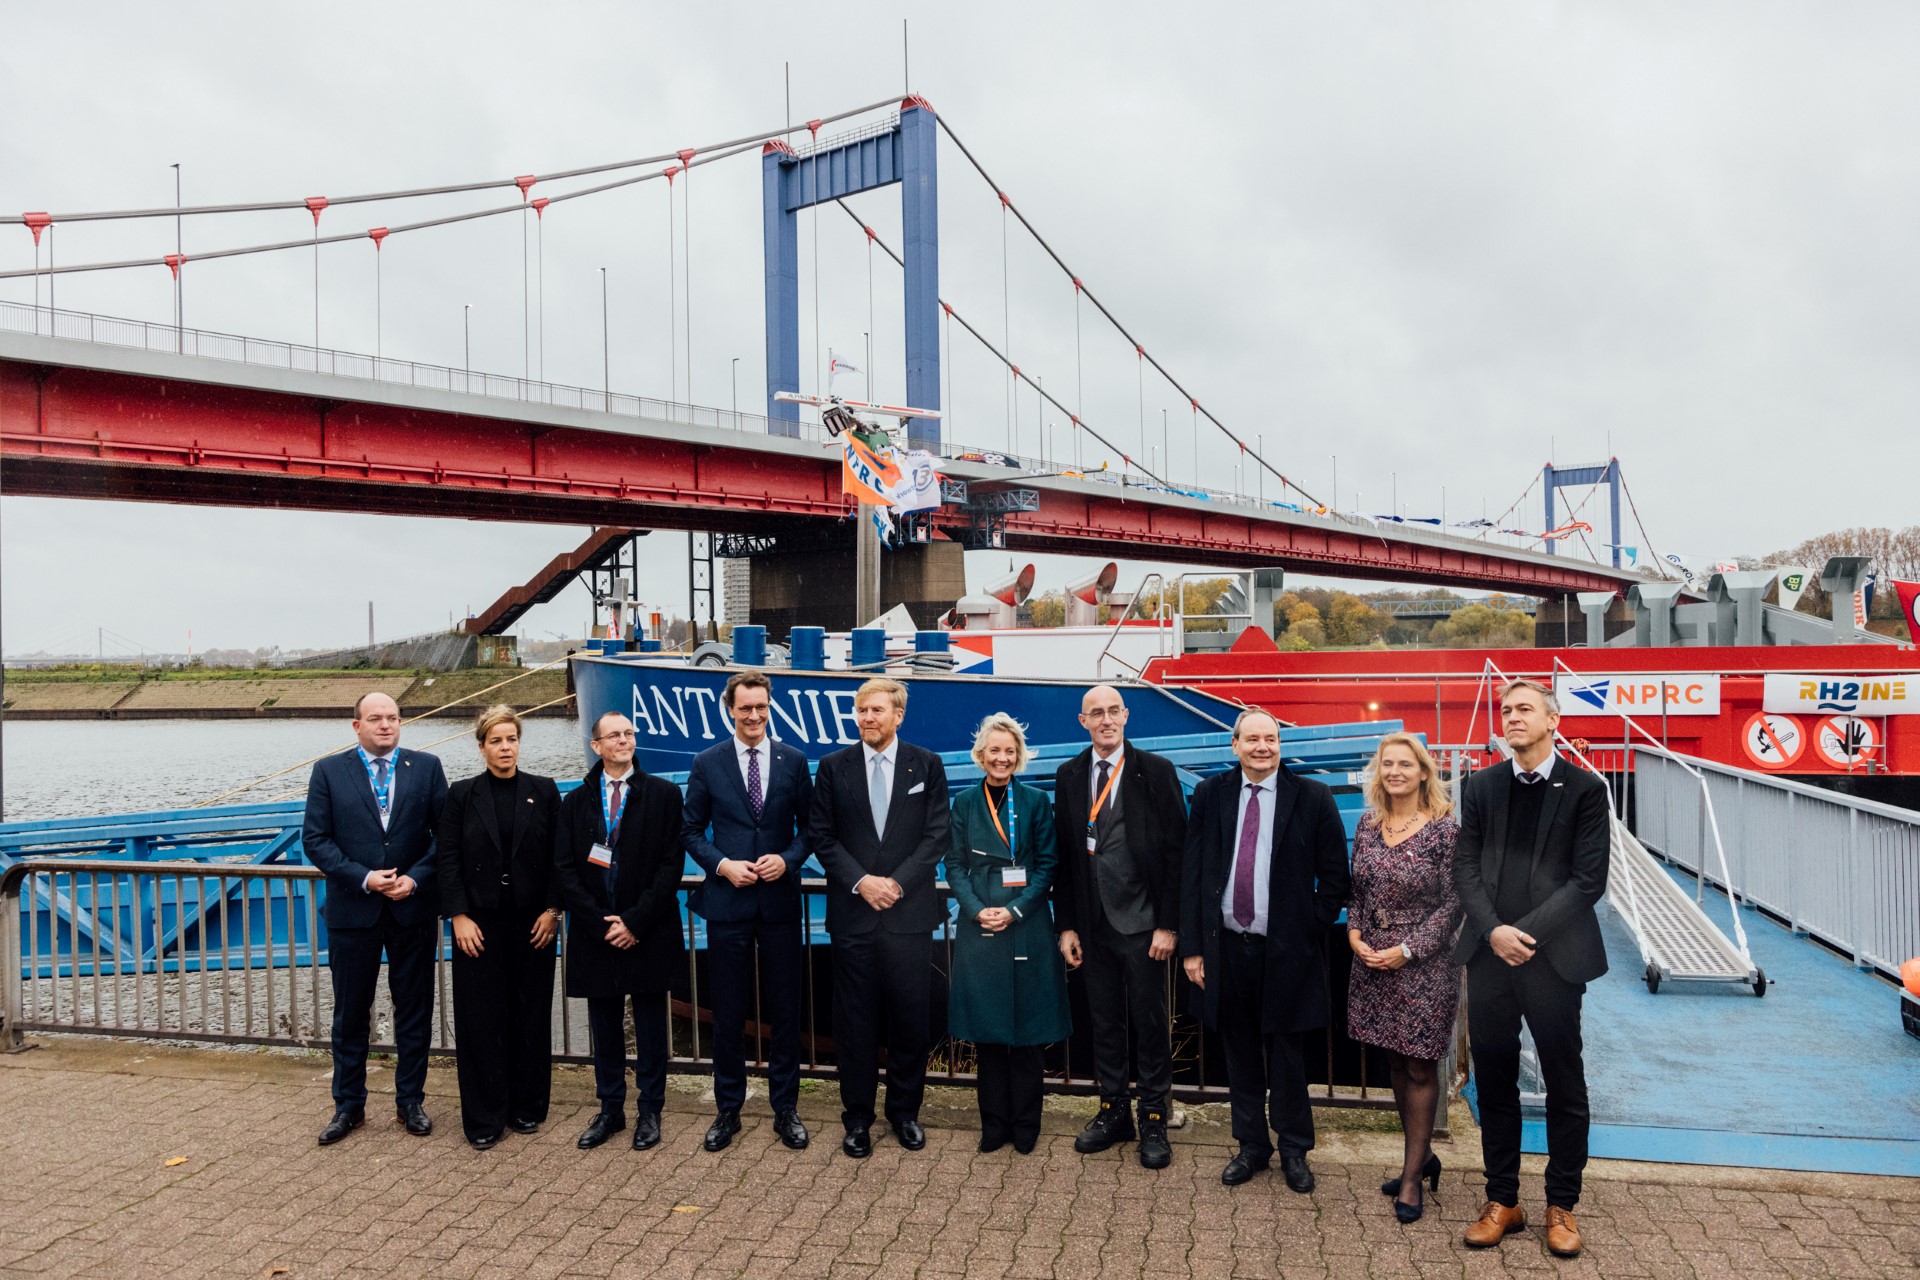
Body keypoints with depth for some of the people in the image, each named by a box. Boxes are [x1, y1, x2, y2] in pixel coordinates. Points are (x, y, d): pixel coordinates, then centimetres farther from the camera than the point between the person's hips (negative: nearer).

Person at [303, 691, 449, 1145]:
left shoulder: (426, 767, 2)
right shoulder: (329, 771, 1)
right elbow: (315, 838, -3)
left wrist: (416, 878, -12)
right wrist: (362, 878, -14)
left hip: (413, 908, 0)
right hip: (352, 909, 0)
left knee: (415, 1010, 9)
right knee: (350, 1013, 10)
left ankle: (411, 1101, 23)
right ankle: (348, 1105, 25)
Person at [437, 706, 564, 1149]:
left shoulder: (544, 791, 3)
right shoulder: (461, 794, 2)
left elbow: (558, 857, 3)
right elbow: (448, 859, 0)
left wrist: (552, 910, -5)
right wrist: (459, 917, -8)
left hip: (533, 923, 1)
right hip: (479, 924, 0)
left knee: (531, 1016, 7)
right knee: (481, 1019, 3)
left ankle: (527, 1108, 22)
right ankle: (484, 1118, 14)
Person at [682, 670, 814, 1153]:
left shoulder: (793, 760, 3)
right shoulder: (707, 764, 1)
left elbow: (810, 826, 6)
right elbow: (691, 831, 4)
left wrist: (788, 859, -11)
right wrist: (722, 865, -11)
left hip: (780, 902, 1)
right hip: (728, 902, 0)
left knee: (785, 1010, 8)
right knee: (728, 1013, 8)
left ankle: (786, 1109, 22)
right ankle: (728, 1110, 23)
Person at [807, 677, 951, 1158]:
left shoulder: (927, 765, 3)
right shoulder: (834, 767, 5)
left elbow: (936, 835, 0)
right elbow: (821, 835, 2)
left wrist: (897, 883, -10)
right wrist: (859, 881, -10)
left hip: (910, 911, 0)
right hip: (852, 912, 0)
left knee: (911, 1018, 6)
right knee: (855, 1020, 6)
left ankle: (905, 1112, 23)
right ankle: (857, 1117, 20)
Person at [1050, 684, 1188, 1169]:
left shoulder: (1156, 771, -5)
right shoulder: (1069, 776, 6)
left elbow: (1176, 852, -6)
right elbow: (1064, 855, 8)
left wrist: (1168, 925, -10)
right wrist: (1066, 925, 4)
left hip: (1142, 923, -3)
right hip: (1093, 924, 3)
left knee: (1150, 1022, 6)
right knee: (1104, 1021, 13)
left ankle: (1154, 1120, 21)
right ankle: (1113, 1112, 28)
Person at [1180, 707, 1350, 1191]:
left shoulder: (1312, 797, -4)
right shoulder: (1210, 795, 2)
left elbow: (1334, 876, 1)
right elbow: (1191, 873, 3)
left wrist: (1312, 929, -4)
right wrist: (1192, 946, 0)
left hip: (1286, 950, -2)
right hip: (1227, 947, 2)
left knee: (1286, 1055, 9)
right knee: (1240, 1052, 13)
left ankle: (1294, 1151, 28)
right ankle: (1251, 1146, 30)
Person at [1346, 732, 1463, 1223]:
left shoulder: (1443, 831, -12)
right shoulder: (1368, 826, 4)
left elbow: (1452, 905, -11)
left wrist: (1407, 950, -15)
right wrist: (1355, 934, -4)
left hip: (1423, 965, -5)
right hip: (1373, 962, 5)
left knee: (1419, 1069, 3)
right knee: (1396, 1064, 15)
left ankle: (1413, 1174, 15)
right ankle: (1421, 1156, 32)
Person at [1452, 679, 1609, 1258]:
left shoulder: (1584, 789, -1)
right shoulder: (1481, 787, 9)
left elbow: (1589, 879, -6)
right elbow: (1465, 867, 5)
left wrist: (1528, 933, -13)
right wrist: (1494, 930, -10)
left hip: (1553, 955, -3)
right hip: (1490, 954, 3)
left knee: (1565, 1088, 8)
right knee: (1494, 1082, 10)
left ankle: (1561, 1206, 22)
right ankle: (1502, 1201, 22)